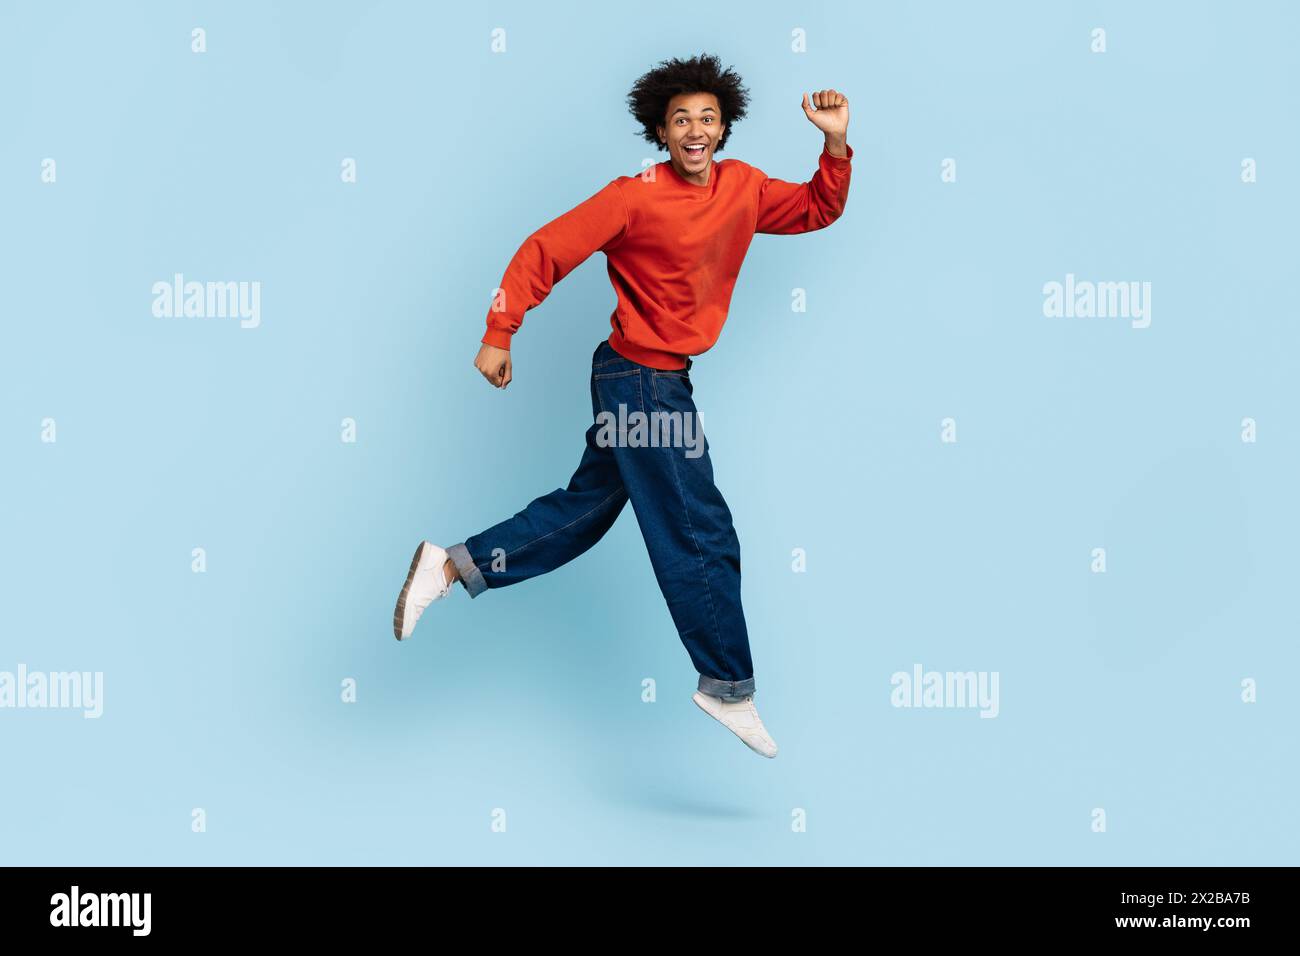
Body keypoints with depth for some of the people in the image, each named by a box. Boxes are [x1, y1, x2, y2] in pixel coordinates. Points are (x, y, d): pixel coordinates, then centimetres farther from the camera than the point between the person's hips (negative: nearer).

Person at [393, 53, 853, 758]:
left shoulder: (742, 187, 3)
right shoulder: (634, 197, -18)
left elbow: (817, 210, 13)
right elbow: (544, 252, -14)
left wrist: (836, 144, -4)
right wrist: (498, 337, -15)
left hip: (665, 379, 8)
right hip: (642, 379, -8)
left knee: (585, 508, 17)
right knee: (700, 534, -2)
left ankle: (451, 567, 25)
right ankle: (728, 687, 11)